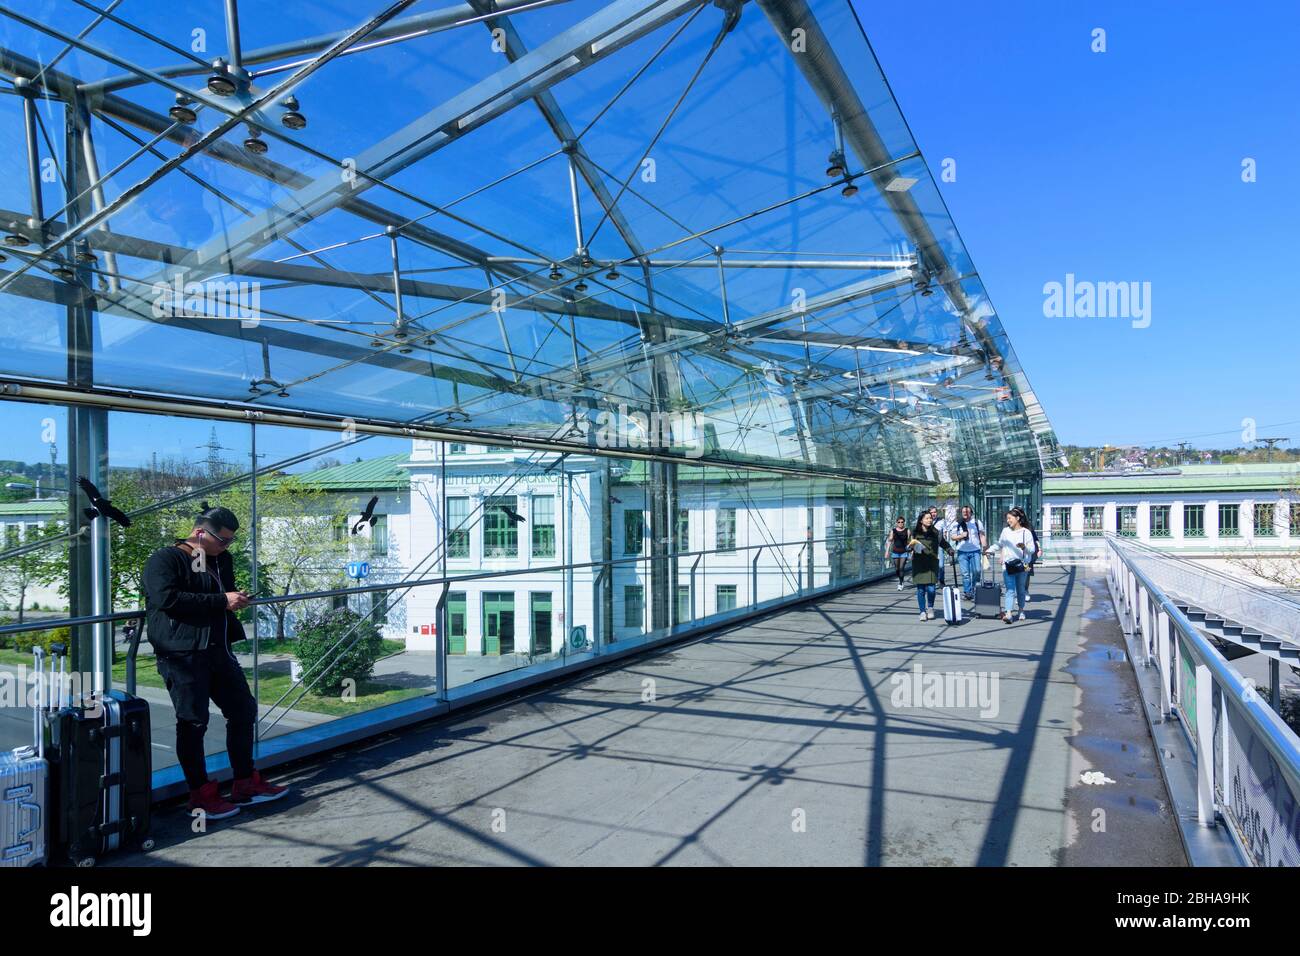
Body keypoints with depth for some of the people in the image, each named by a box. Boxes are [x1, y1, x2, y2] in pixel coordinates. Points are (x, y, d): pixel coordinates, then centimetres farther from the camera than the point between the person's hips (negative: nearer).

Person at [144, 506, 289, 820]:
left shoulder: (221, 560, 18)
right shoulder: (164, 559, -7)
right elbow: (168, 599, -22)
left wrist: (235, 600, 11)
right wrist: (221, 601, -20)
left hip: (218, 650, 8)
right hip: (181, 654, -8)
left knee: (243, 710, 10)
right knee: (193, 722, -2)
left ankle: (245, 785, 22)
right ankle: (201, 794, 13)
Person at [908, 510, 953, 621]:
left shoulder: (935, 533, 4)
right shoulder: (915, 533, 2)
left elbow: (944, 543, 15)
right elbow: (907, 548, 6)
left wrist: (950, 550, -3)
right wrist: (911, 545, -15)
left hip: (932, 564, 0)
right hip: (918, 564, 0)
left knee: (930, 588, -7)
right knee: (920, 589, 1)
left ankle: (930, 608, 21)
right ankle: (923, 612, 15)